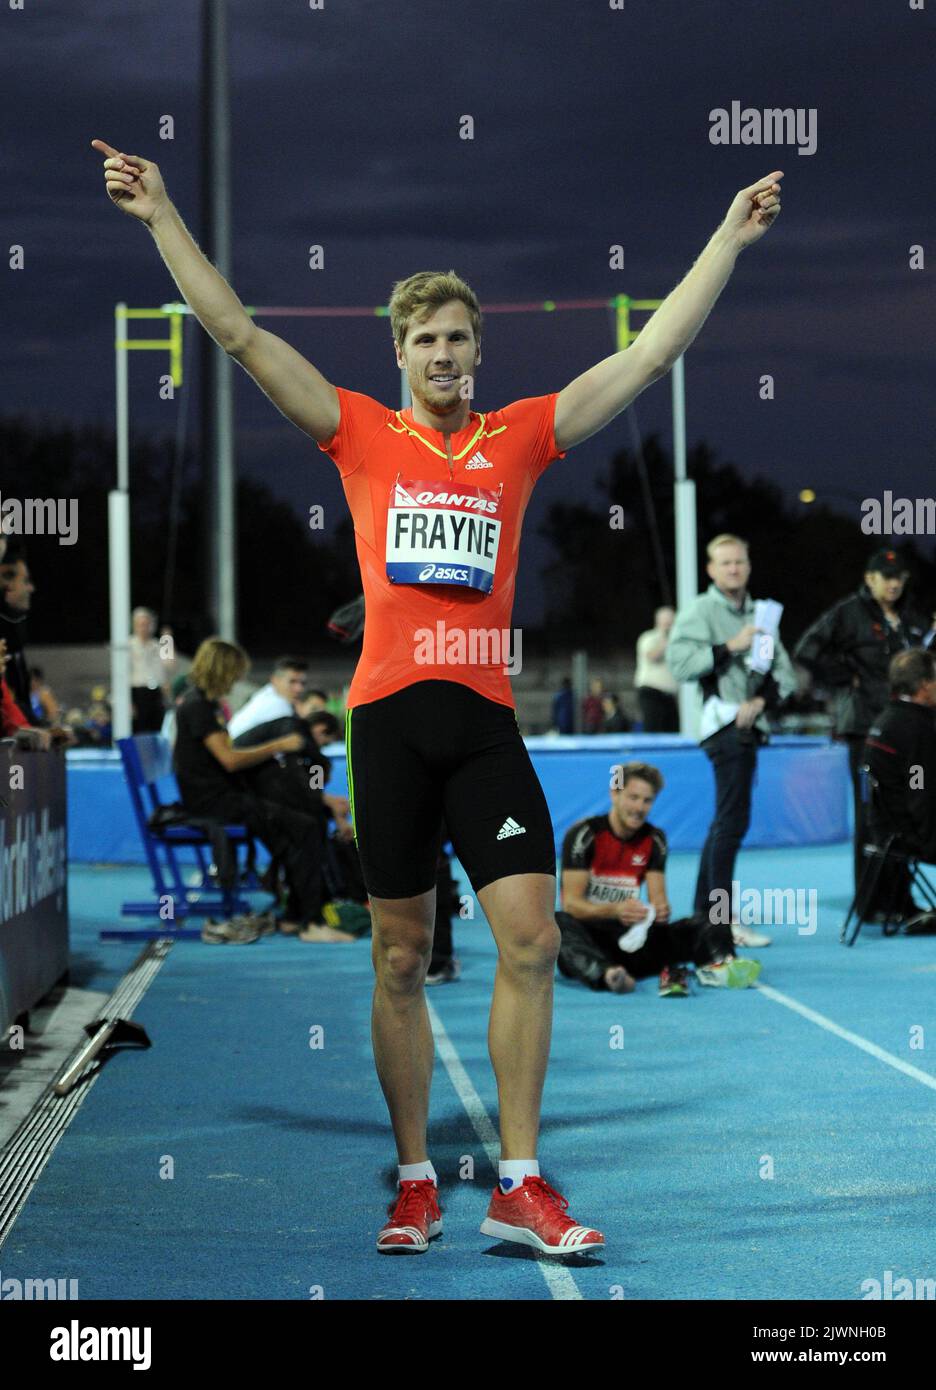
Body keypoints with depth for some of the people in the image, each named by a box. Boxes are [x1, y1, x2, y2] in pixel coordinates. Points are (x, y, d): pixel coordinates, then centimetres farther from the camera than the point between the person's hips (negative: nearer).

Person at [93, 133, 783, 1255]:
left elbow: (650, 355, 11)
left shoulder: (522, 436, 12)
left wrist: (728, 239, 10)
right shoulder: (362, 434, 8)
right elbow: (240, 335, 6)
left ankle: (518, 1186, -1)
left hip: (487, 718, 1)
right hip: (389, 712, -1)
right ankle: (414, 1185, 13)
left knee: (530, 940, -7)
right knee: (400, 959, 4)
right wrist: (161, 218, 2)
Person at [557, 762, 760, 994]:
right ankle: (605, 973, -66)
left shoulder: (654, 840, 7)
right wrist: (615, 910, -33)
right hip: (589, 934, -4)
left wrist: (661, 910, -24)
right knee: (560, 923, -39)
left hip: (632, 936, 4)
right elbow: (571, 903, -15)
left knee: (711, 923, -14)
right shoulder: (585, 833, -7)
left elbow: (658, 898, 2)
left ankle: (713, 965, -48)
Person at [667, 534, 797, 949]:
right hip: (724, 722, -8)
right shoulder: (699, 611, -1)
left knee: (726, 822, 11)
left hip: (750, 724, 8)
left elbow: (784, 673, 14)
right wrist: (731, 647, -16)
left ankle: (703, 913, 18)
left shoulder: (759, 614, 18)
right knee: (733, 821, -14)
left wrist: (761, 700, -5)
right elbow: (680, 663, -14)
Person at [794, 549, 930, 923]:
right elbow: (808, 650, -13)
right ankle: (872, 903, -2)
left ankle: (901, 899, 16)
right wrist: (846, 679, -10)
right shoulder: (848, 612, -5)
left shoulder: (911, 615, 16)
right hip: (867, 727, -7)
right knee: (872, 814, -6)